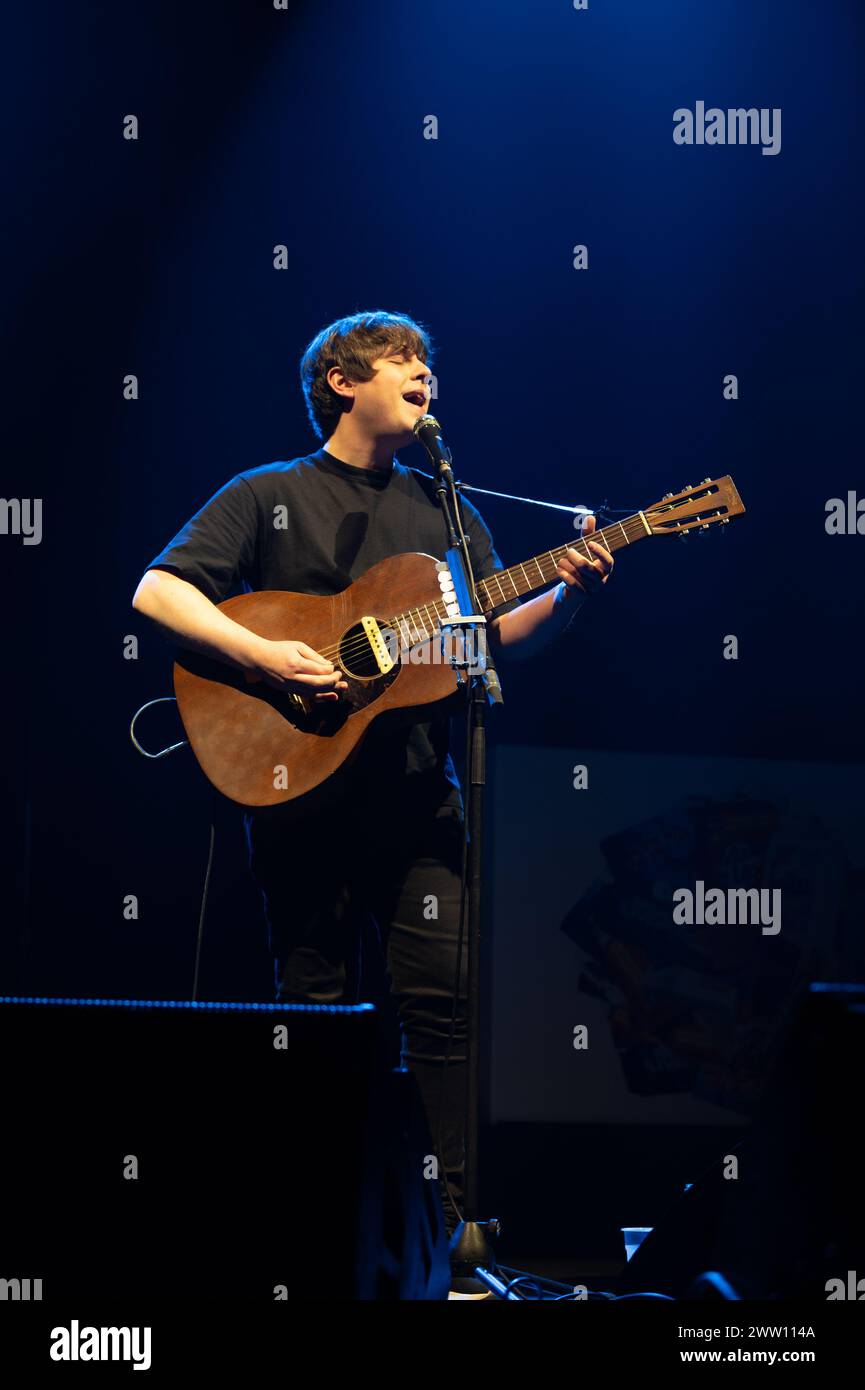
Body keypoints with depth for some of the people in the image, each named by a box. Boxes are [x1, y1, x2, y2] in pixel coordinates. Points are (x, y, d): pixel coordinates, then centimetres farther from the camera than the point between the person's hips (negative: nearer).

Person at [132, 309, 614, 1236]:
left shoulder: (446, 513, 17)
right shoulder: (270, 497, 4)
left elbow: (499, 634, 12)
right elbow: (156, 593, -5)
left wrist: (568, 593, -8)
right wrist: (263, 655, -18)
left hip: (416, 793, 3)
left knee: (441, 992, -6)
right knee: (318, 1004, 2)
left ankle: (455, 1218, -3)